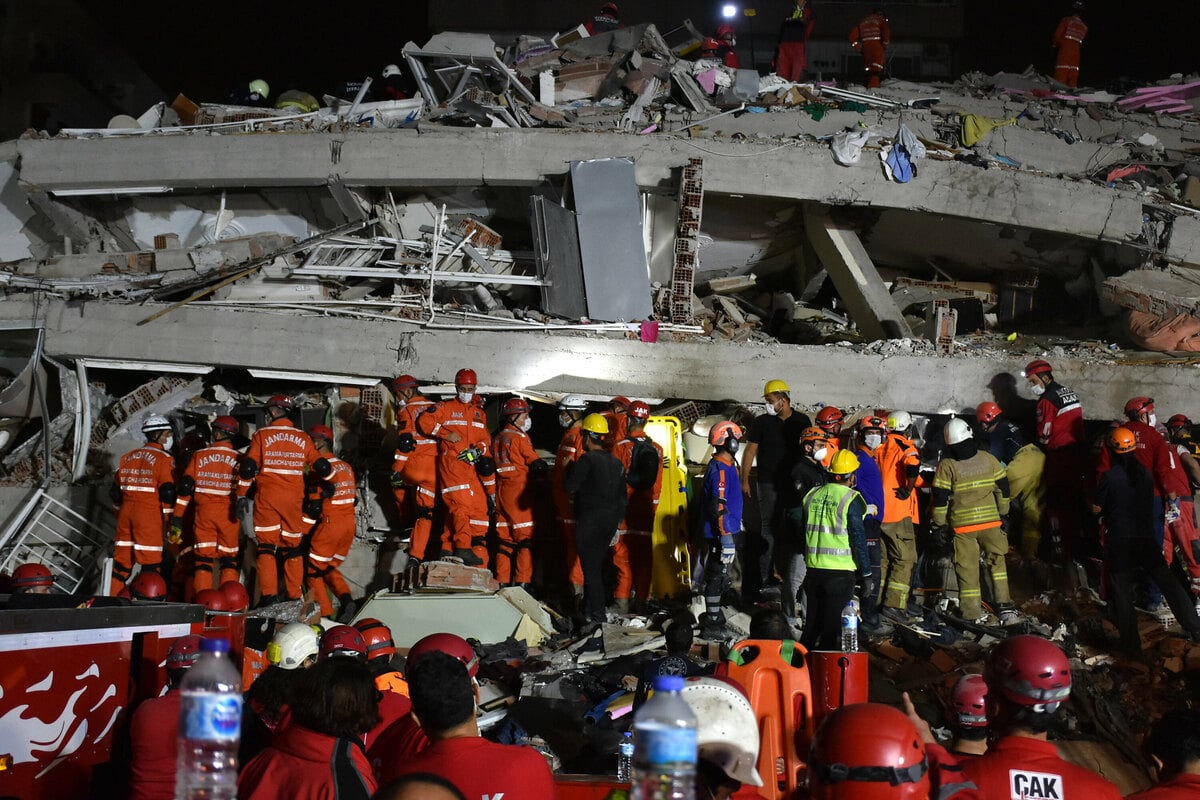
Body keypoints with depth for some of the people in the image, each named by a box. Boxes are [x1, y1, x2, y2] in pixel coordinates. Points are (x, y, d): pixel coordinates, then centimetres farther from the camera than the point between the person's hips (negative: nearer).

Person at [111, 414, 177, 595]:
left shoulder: (128, 457, 15)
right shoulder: (163, 458, -6)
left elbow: (116, 491, 18)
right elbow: (167, 492, -13)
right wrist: (169, 519, -6)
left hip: (126, 512, 7)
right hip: (149, 514, -7)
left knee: (122, 560, 11)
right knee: (151, 561, -2)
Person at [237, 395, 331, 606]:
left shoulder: (262, 435, 1)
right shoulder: (302, 438, 9)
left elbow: (248, 467, -4)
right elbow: (321, 466, 10)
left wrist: (242, 495, 0)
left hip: (266, 496, -2)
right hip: (294, 499, 2)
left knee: (266, 545, 2)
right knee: (293, 546, 10)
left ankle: (268, 593, -6)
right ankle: (295, 595, 10)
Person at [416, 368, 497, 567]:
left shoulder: (480, 413, 23)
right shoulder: (446, 408, 7)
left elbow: (486, 439, 16)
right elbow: (424, 420, -4)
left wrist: (478, 450, -5)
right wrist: (446, 434, -10)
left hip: (473, 465, 6)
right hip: (451, 463, -6)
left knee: (480, 506, 0)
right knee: (460, 504, -20)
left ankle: (478, 550, 7)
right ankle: (462, 547, -27)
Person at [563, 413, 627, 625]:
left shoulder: (587, 460, -14)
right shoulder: (616, 463, 11)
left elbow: (569, 486, -16)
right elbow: (623, 497, 13)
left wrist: (570, 468, 1)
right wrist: (616, 523, 19)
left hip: (589, 521, -7)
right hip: (610, 521, 8)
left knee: (591, 569, -2)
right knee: (596, 566, 17)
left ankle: (597, 615, -3)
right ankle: (589, 609, 26)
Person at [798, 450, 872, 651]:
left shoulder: (812, 495, 7)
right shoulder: (850, 500, -10)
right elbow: (858, 540, -12)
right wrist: (866, 574, -6)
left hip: (813, 569, 6)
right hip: (840, 572, -5)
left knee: (812, 622, 17)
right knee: (833, 626, 2)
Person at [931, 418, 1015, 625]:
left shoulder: (946, 465, -6)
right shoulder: (987, 459, 1)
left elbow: (940, 498, -6)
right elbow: (1003, 488, 8)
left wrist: (939, 524, 4)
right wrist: (1003, 513, 21)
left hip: (961, 524, -1)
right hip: (990, 521, 1)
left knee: (967, 569, 5)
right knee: (997, 562, 17)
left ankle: (973, 614, 8)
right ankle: (1004, 605, 10)